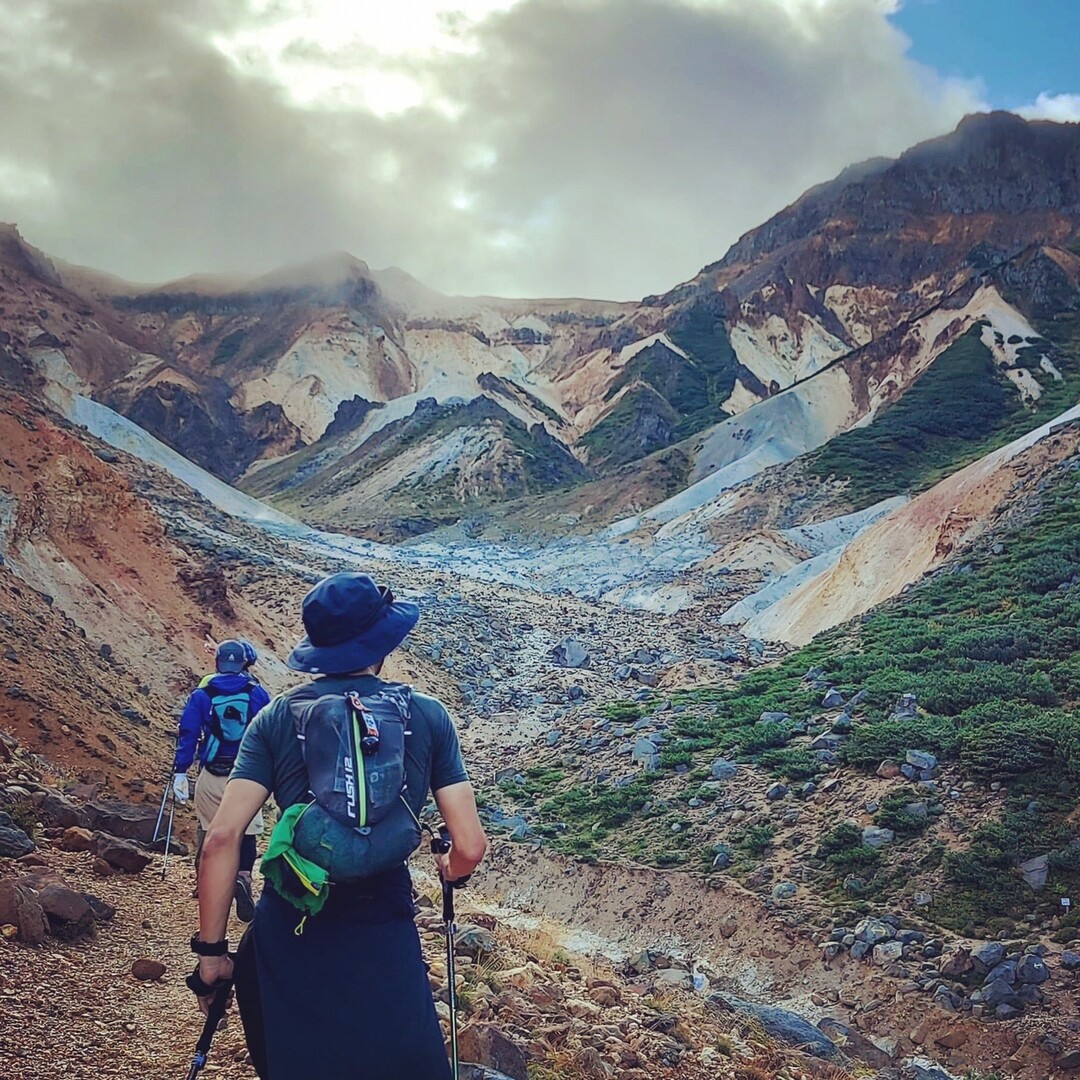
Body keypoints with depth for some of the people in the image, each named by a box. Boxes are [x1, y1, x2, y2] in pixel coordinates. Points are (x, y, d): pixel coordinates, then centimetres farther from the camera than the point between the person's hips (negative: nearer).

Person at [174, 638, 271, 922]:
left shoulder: (202, 694, 2)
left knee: (208, 829, 17)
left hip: (212, 776, 1)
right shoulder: (257, 693, 1)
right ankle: (243, 875, -25)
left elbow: (188, 733, -1)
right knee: (246, 830, 0)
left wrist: (179, 772, 1)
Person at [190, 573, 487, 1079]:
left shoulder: (276, 717, 4)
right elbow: (470, 846, 1)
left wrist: (211, 951, 2)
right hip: (382, 941, -1)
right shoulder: (427, 716, 3)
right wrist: (452, 871, 24)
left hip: (284, 936, 2)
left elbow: (222, 838, -5)